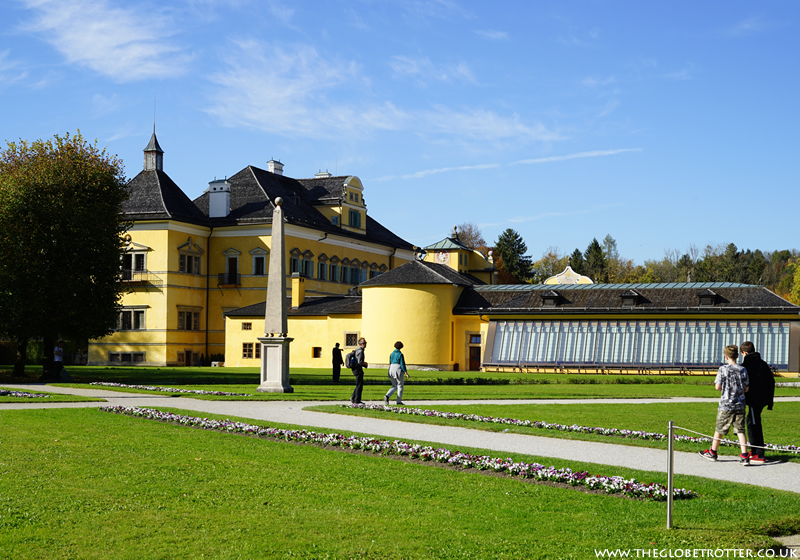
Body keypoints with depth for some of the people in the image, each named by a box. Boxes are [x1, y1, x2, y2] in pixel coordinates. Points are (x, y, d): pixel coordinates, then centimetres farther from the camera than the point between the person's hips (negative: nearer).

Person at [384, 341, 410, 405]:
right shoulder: (400, 354, -9)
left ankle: (387, 396, -10)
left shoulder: (391, 354, 11)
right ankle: (399, 401, 6)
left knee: (394, 386, 13)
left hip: (391, 371, 6)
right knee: (400, 386, 7)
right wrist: (406, 374, -11)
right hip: (398, 371, -6)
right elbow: (402, 365, -13)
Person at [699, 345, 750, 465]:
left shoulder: (723, 369, -10)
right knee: (740, 430, 3)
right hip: (740, 405, 3)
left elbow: (717, 387, -9)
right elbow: (746, 389, 3)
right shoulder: (743, 370, -1)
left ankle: (712, 452, 26)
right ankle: (744, 456, -6)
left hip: (726, 405, -3)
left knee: (720, 429, 11)